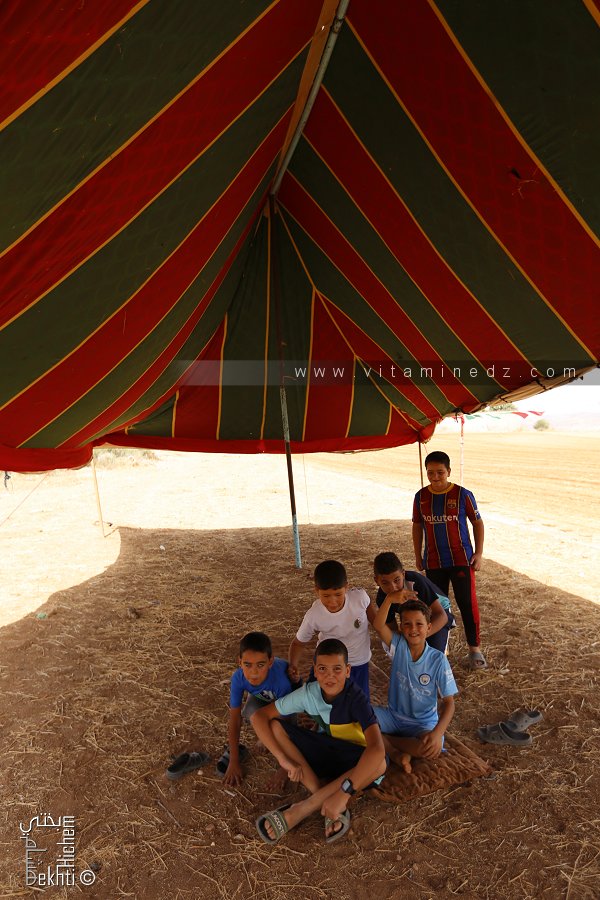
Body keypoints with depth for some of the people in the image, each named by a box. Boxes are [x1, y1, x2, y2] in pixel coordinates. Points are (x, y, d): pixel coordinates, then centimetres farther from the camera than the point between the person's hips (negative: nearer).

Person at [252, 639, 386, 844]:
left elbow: (377, 749, -43)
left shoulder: (356, 699, -29)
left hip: (351, 761, -3)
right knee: (275, 726, -19)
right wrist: (284, 759, -29)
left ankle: (303, 808, -29)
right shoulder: (308, 693, -20)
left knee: (380, 764, -38)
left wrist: (343, 793, -49)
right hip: (324, 751, 3)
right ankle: (329, 801, -24)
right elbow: (259, 716, -18)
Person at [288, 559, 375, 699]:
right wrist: (293, 665, -25)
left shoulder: (360, 597, -27)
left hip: (359, 662, 1)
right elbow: (299, 643, -9)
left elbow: (375, 620, -4)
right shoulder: (313, 616, -26)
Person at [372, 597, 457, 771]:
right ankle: (396, 753, -12)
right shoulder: (399, 646, -9)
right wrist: (390, 598, -42)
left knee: (433, 749, -35)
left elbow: (448, 702, -14)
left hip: (423, 723, -2)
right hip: (393, 716, 2)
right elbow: (378, 626, -28)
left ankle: (382, 739, -12)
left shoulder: (438, 659, -14)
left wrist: (437, 733, -30)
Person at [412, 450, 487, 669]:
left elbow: (477, 523, 0)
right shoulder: (421, 497, -2)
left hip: (461, 559, -2)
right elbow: (417, 526, 10)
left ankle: (475, 648, 18)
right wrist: (418, 556, 10)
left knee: (468, 603, 1)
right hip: (433, 562, 3)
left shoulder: (463, 495, -10)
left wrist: (478, 553, -4)